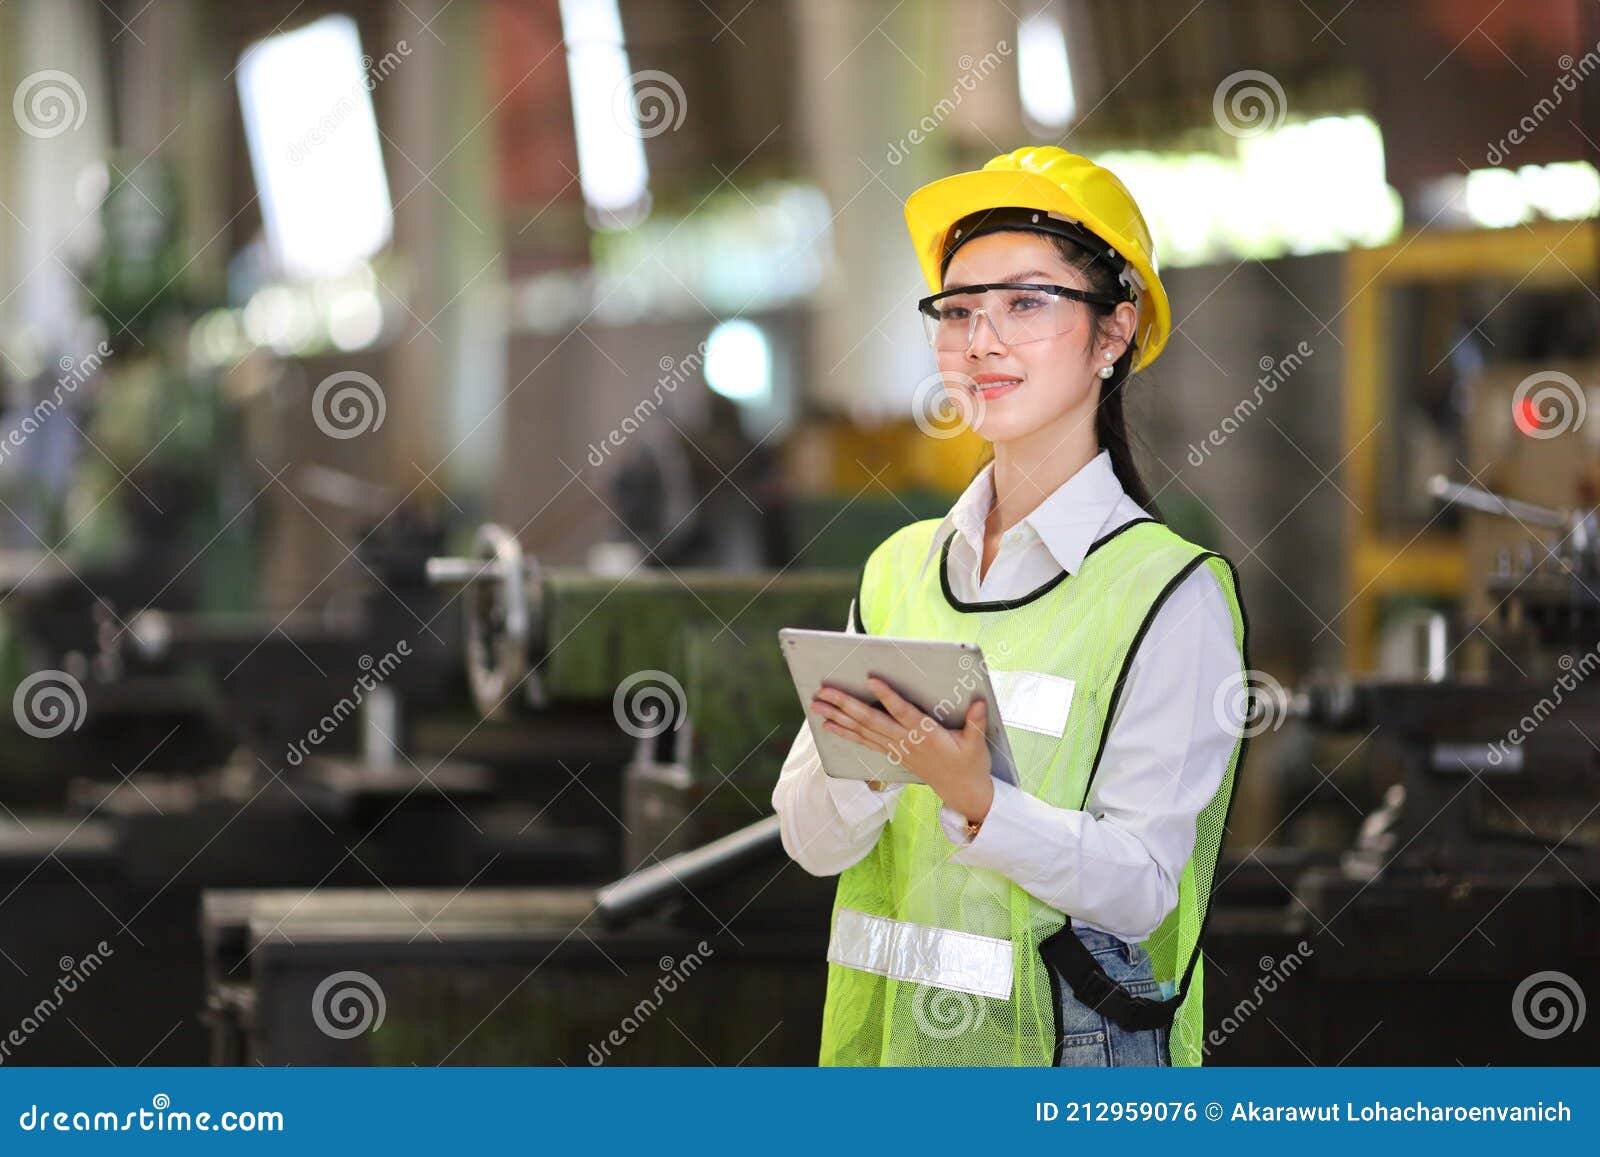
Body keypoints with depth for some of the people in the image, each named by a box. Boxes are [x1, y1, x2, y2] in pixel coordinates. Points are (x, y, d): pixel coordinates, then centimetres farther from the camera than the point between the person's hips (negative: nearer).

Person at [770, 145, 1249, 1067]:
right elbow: (812, 841, 2)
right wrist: (863, 761, -18)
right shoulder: (902, 567, 6)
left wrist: (973, 798, -28)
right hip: (887, 1032, 4)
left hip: (1067, 1039, -4)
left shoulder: (1168, 592, -9)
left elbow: (1139, 884, -15)